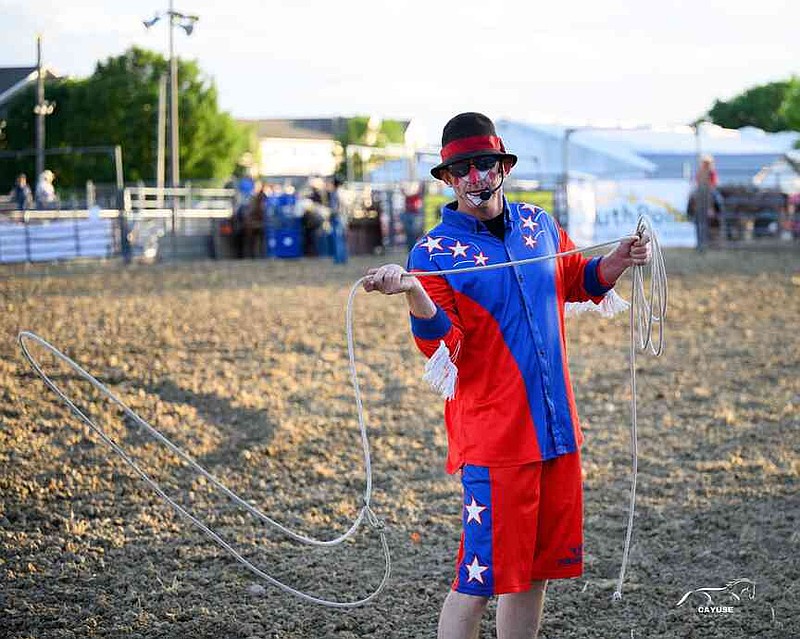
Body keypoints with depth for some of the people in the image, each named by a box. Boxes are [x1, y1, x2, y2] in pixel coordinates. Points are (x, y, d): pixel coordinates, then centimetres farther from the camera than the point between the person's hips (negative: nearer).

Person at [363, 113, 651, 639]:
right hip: (492, 438, -6)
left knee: (537, 566, 13)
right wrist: (414, 292, -35)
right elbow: (442, 344, -19)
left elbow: (578, 280, 28)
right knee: (482, 576, -8)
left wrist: (620, 259, 11)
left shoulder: (538, 225, 10)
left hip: (558, 430, 6)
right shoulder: (435, 252, -7)